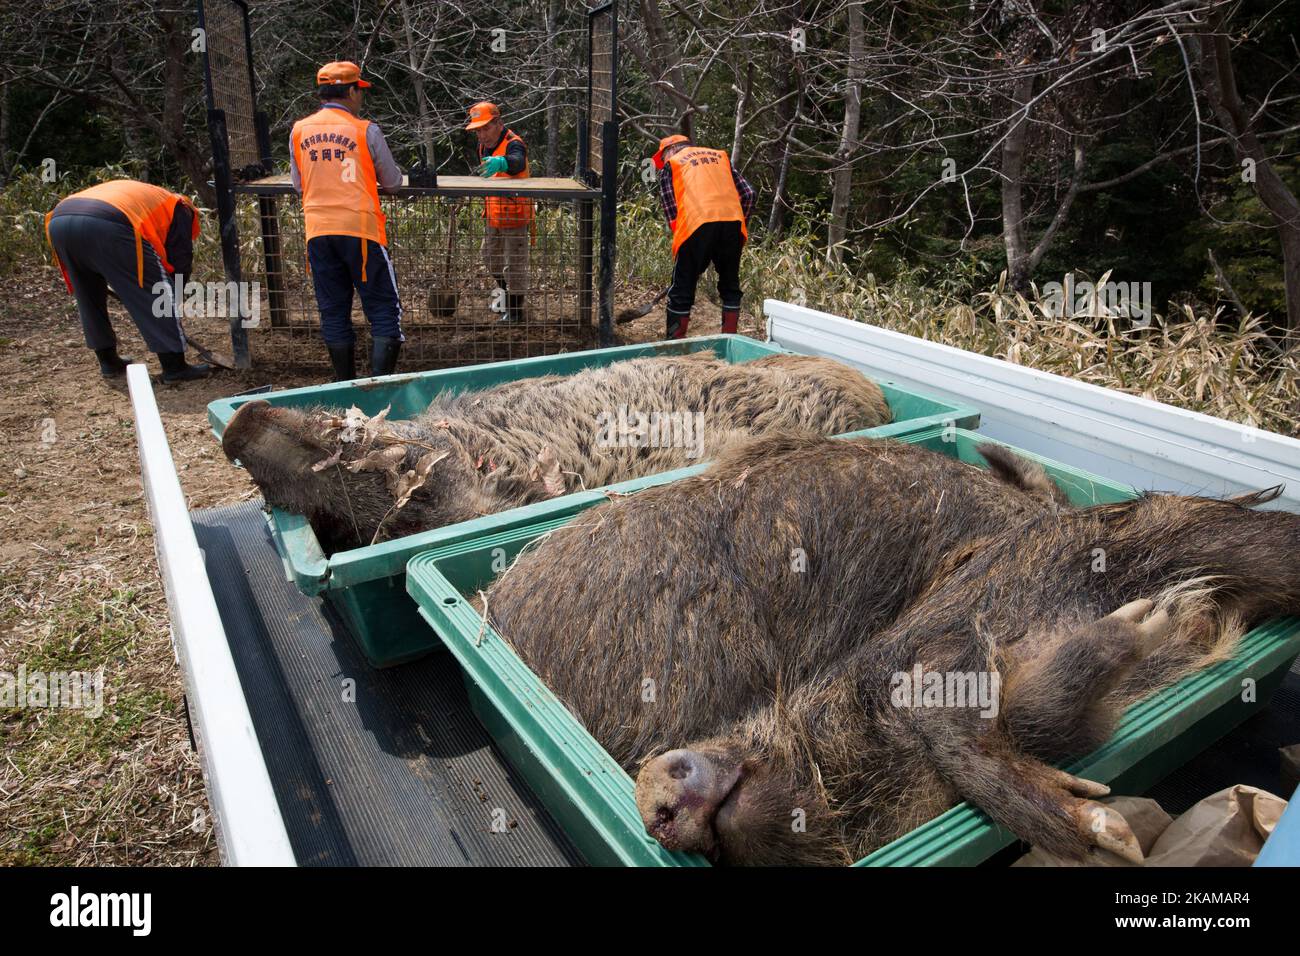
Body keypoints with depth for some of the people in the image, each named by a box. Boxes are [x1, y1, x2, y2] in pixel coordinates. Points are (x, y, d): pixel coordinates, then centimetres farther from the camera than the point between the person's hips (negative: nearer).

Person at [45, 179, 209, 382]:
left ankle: (108, 362, 31)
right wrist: (170, 304, 26)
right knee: (156, 297, 4)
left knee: (89, 300, 24)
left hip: (58, 221, 7)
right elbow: (180, 260, 15)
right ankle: (174, 366, 3)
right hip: (108, 227, -7)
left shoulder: (133, 192, 42)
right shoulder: (179, 208, 23)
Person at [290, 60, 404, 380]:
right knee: (384, 309, 1)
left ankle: (346, 386, 16)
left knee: (333, 312, 11)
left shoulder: (299, 131, 9)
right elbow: (392, 182, 6)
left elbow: (298, 184, 18)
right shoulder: (365, 130, -2)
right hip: (360, 228, -4)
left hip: (317, 231, 4)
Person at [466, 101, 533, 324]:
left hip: (515, 216, -9)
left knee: (515, 264, -2)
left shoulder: (513, 144, -20)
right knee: (490, 259, 20)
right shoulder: (483, 146, 7)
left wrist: (501, 162, -65)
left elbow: (517, 163, -45)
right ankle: (508, 291, 42)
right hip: (493, 216, 9)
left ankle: (516, 311, 10)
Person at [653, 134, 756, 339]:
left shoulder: (669, 166, 17)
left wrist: (680, 237, 17)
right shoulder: (720, 155, 27)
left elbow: (671, 211, 8)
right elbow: (748, 194, 18)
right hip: (733, 221, 4)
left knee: (682, 289, 6)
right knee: (730, 285, 18)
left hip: (697, 224, -3)